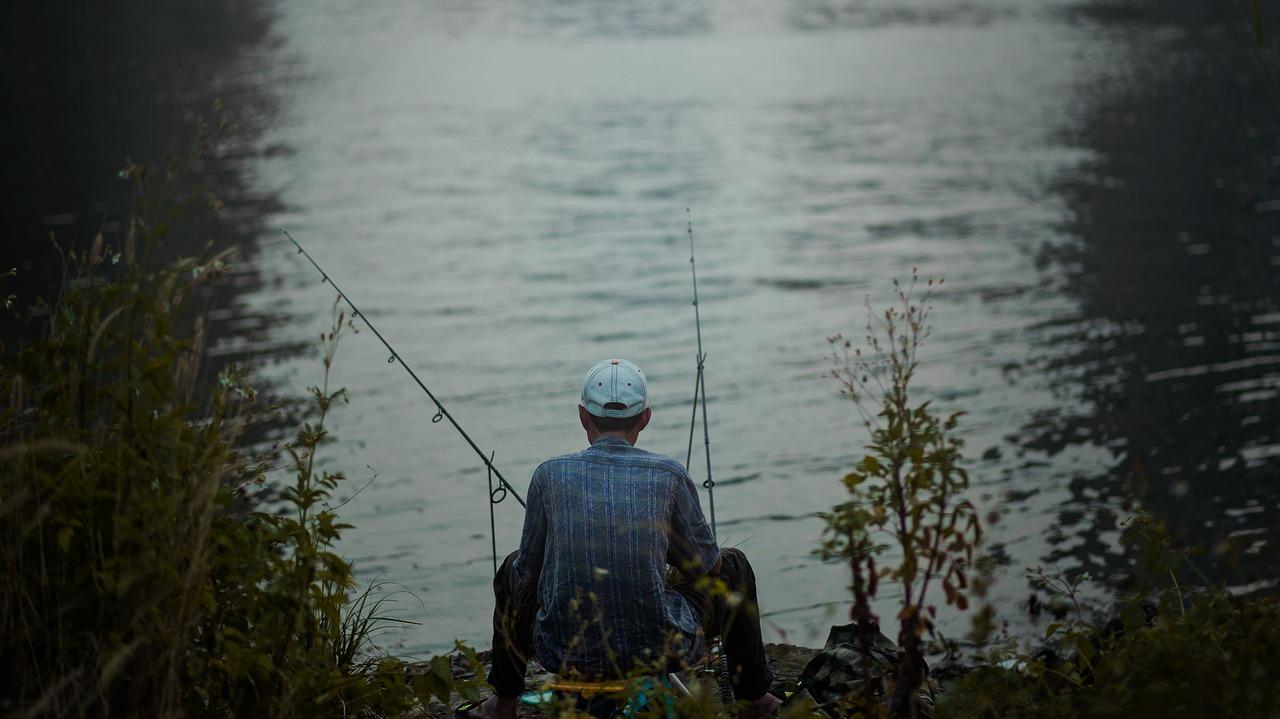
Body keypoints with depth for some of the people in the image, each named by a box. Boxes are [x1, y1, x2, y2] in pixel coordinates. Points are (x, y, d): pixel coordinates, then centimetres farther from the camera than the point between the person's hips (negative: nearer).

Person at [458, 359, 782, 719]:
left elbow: (529, 571, 10)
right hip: (656, 653, -1)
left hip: (565, 653, 1)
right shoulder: (669, 474, -3)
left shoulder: (551, 473, -1)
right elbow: (704, 564, 9)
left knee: (514, 570, 33)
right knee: (732, 565, 27)